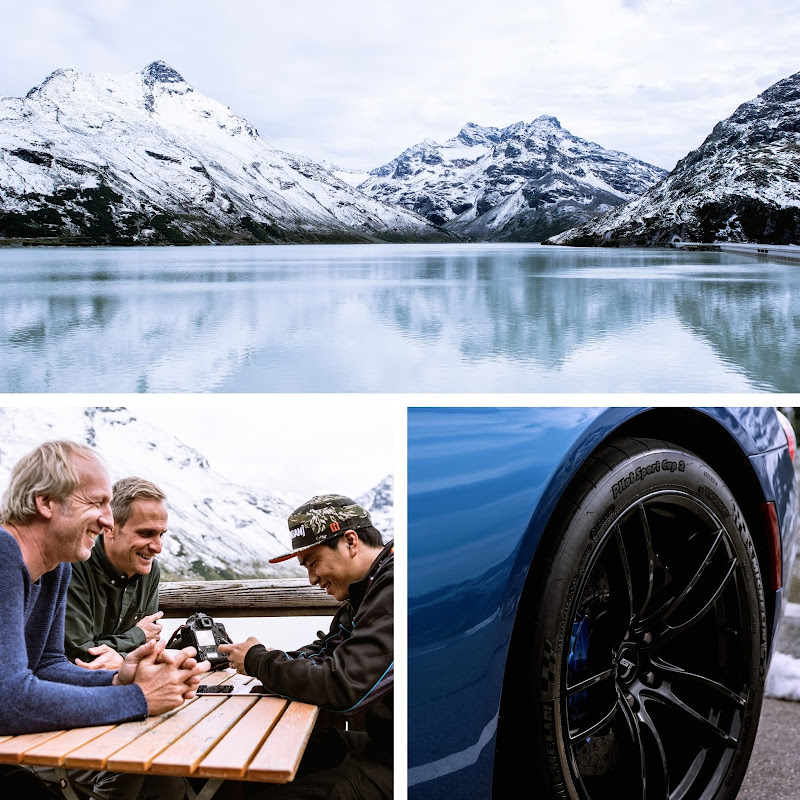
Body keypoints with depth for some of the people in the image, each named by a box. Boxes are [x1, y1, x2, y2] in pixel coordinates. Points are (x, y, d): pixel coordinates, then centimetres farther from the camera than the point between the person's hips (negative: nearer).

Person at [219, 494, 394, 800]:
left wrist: (258, 661, -11)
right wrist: (273, 659, -3)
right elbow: (325, 651, 20)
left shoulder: (394, 591, -22)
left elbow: (345, 688, -26)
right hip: (381, 741, 10)